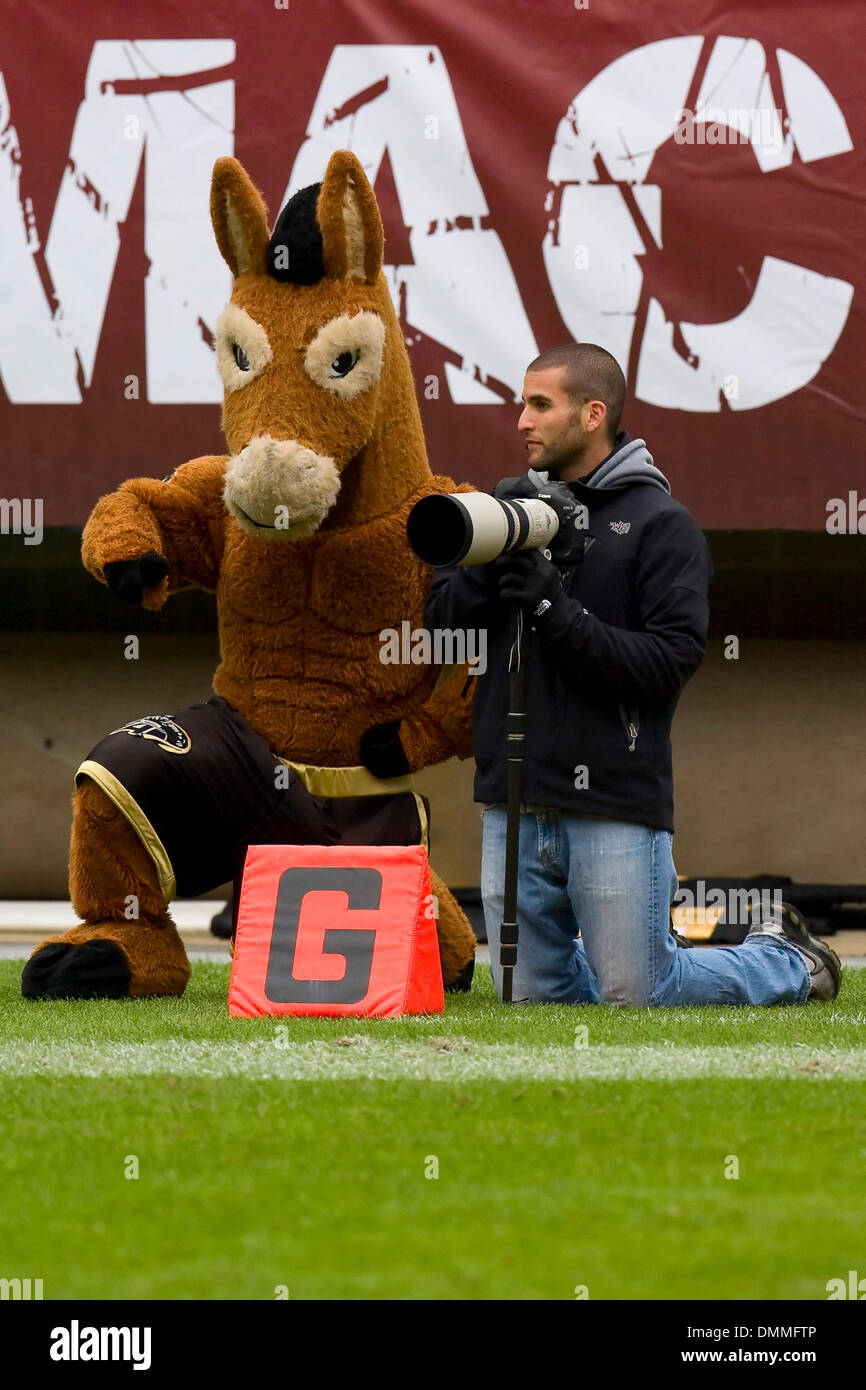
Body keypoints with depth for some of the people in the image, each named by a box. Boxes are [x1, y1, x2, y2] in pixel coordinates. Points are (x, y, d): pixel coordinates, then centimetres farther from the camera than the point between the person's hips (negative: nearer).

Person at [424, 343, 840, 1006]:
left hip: (616, 803, -5)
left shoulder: (660, 523, -4)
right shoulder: (513, 505, 12)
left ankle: (785, 960, 23)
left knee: (637, 998, -4)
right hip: (515, 806, 6)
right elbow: (442, 615, 6)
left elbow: (671, 661, -13)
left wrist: (557, 612, -20)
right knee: (534, 994, 8)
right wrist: (490, 562, -13)